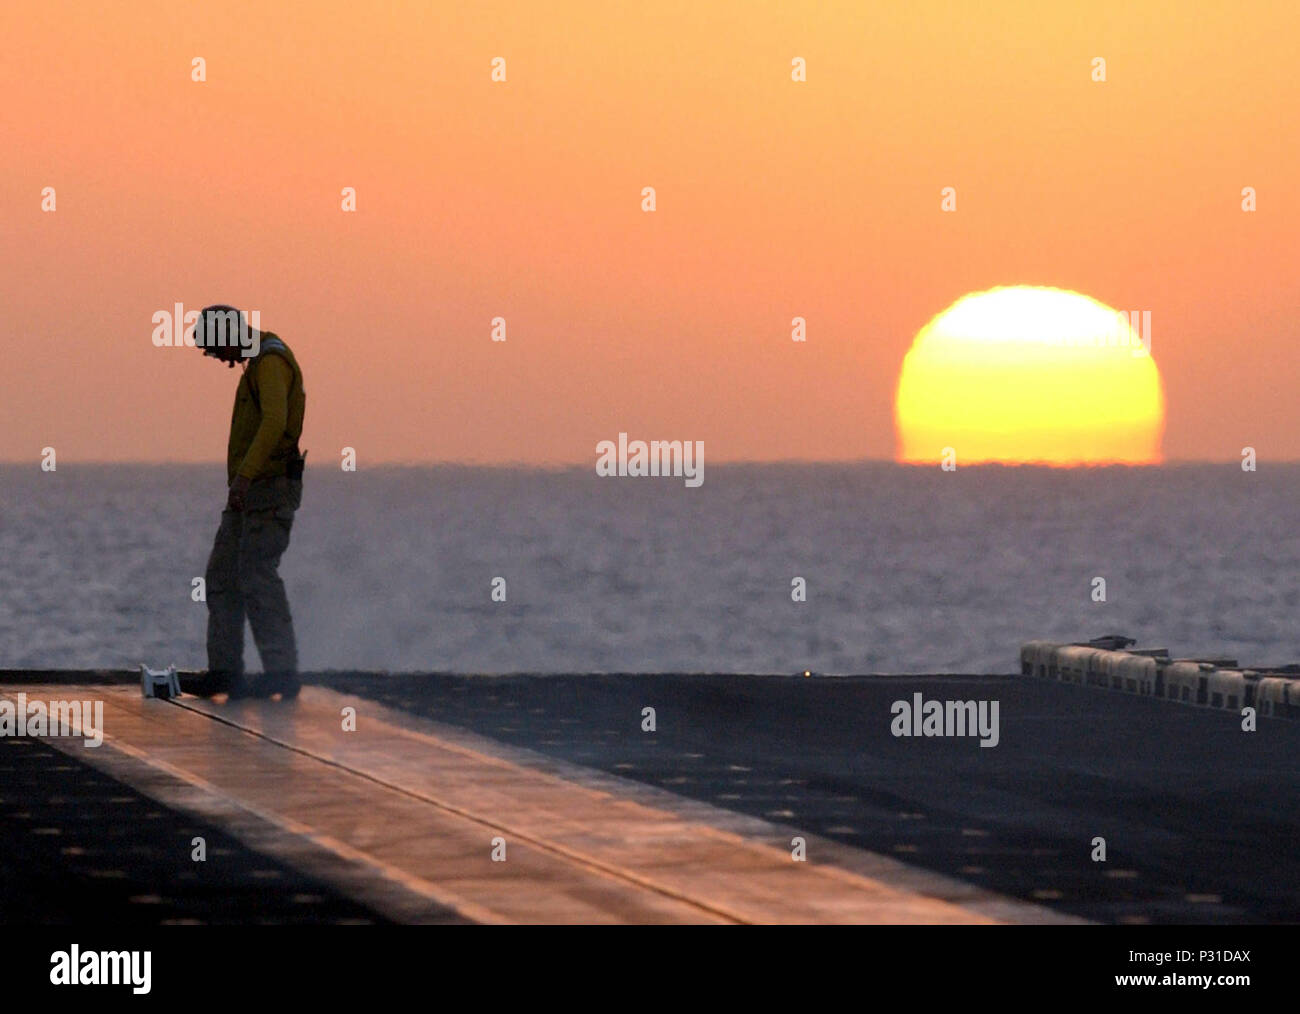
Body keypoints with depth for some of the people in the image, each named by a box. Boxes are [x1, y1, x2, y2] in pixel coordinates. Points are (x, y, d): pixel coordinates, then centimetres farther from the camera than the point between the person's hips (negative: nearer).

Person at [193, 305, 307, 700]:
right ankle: (225, 673, 5)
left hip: (270, 486, -10)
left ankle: (281, 673, -9)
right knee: (223, 576, 6)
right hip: (250, 493, 10)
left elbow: (274, 421, -29)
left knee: (258, 577, -12)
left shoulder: (270, 361, -14)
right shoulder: (260, 362, 20)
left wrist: (245, 474, -36)